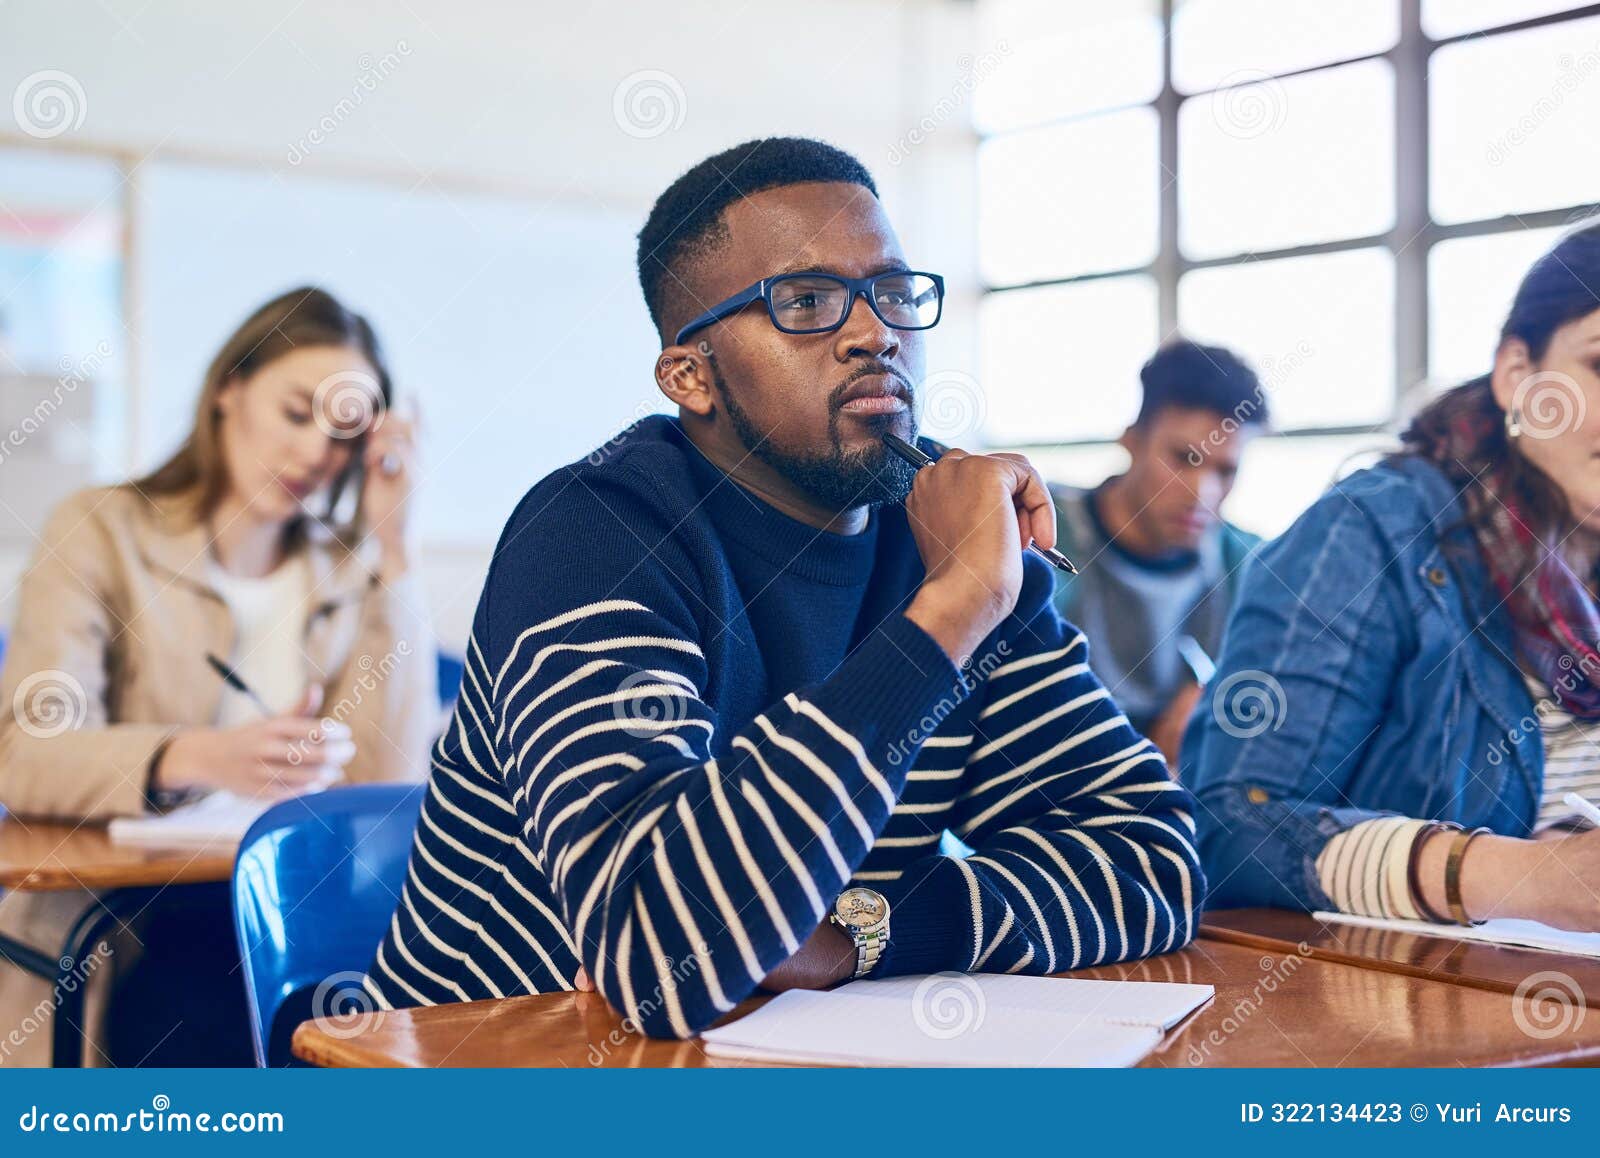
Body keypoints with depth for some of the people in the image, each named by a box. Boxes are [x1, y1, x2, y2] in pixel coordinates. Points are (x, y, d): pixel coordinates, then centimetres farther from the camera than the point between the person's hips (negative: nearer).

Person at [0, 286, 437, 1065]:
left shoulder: (349, 569, 12)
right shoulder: (101, 532, 3)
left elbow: (391, 781, -5)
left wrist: (392, 547, -5)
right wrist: (199, 758, -33)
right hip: (121, 929, -3)